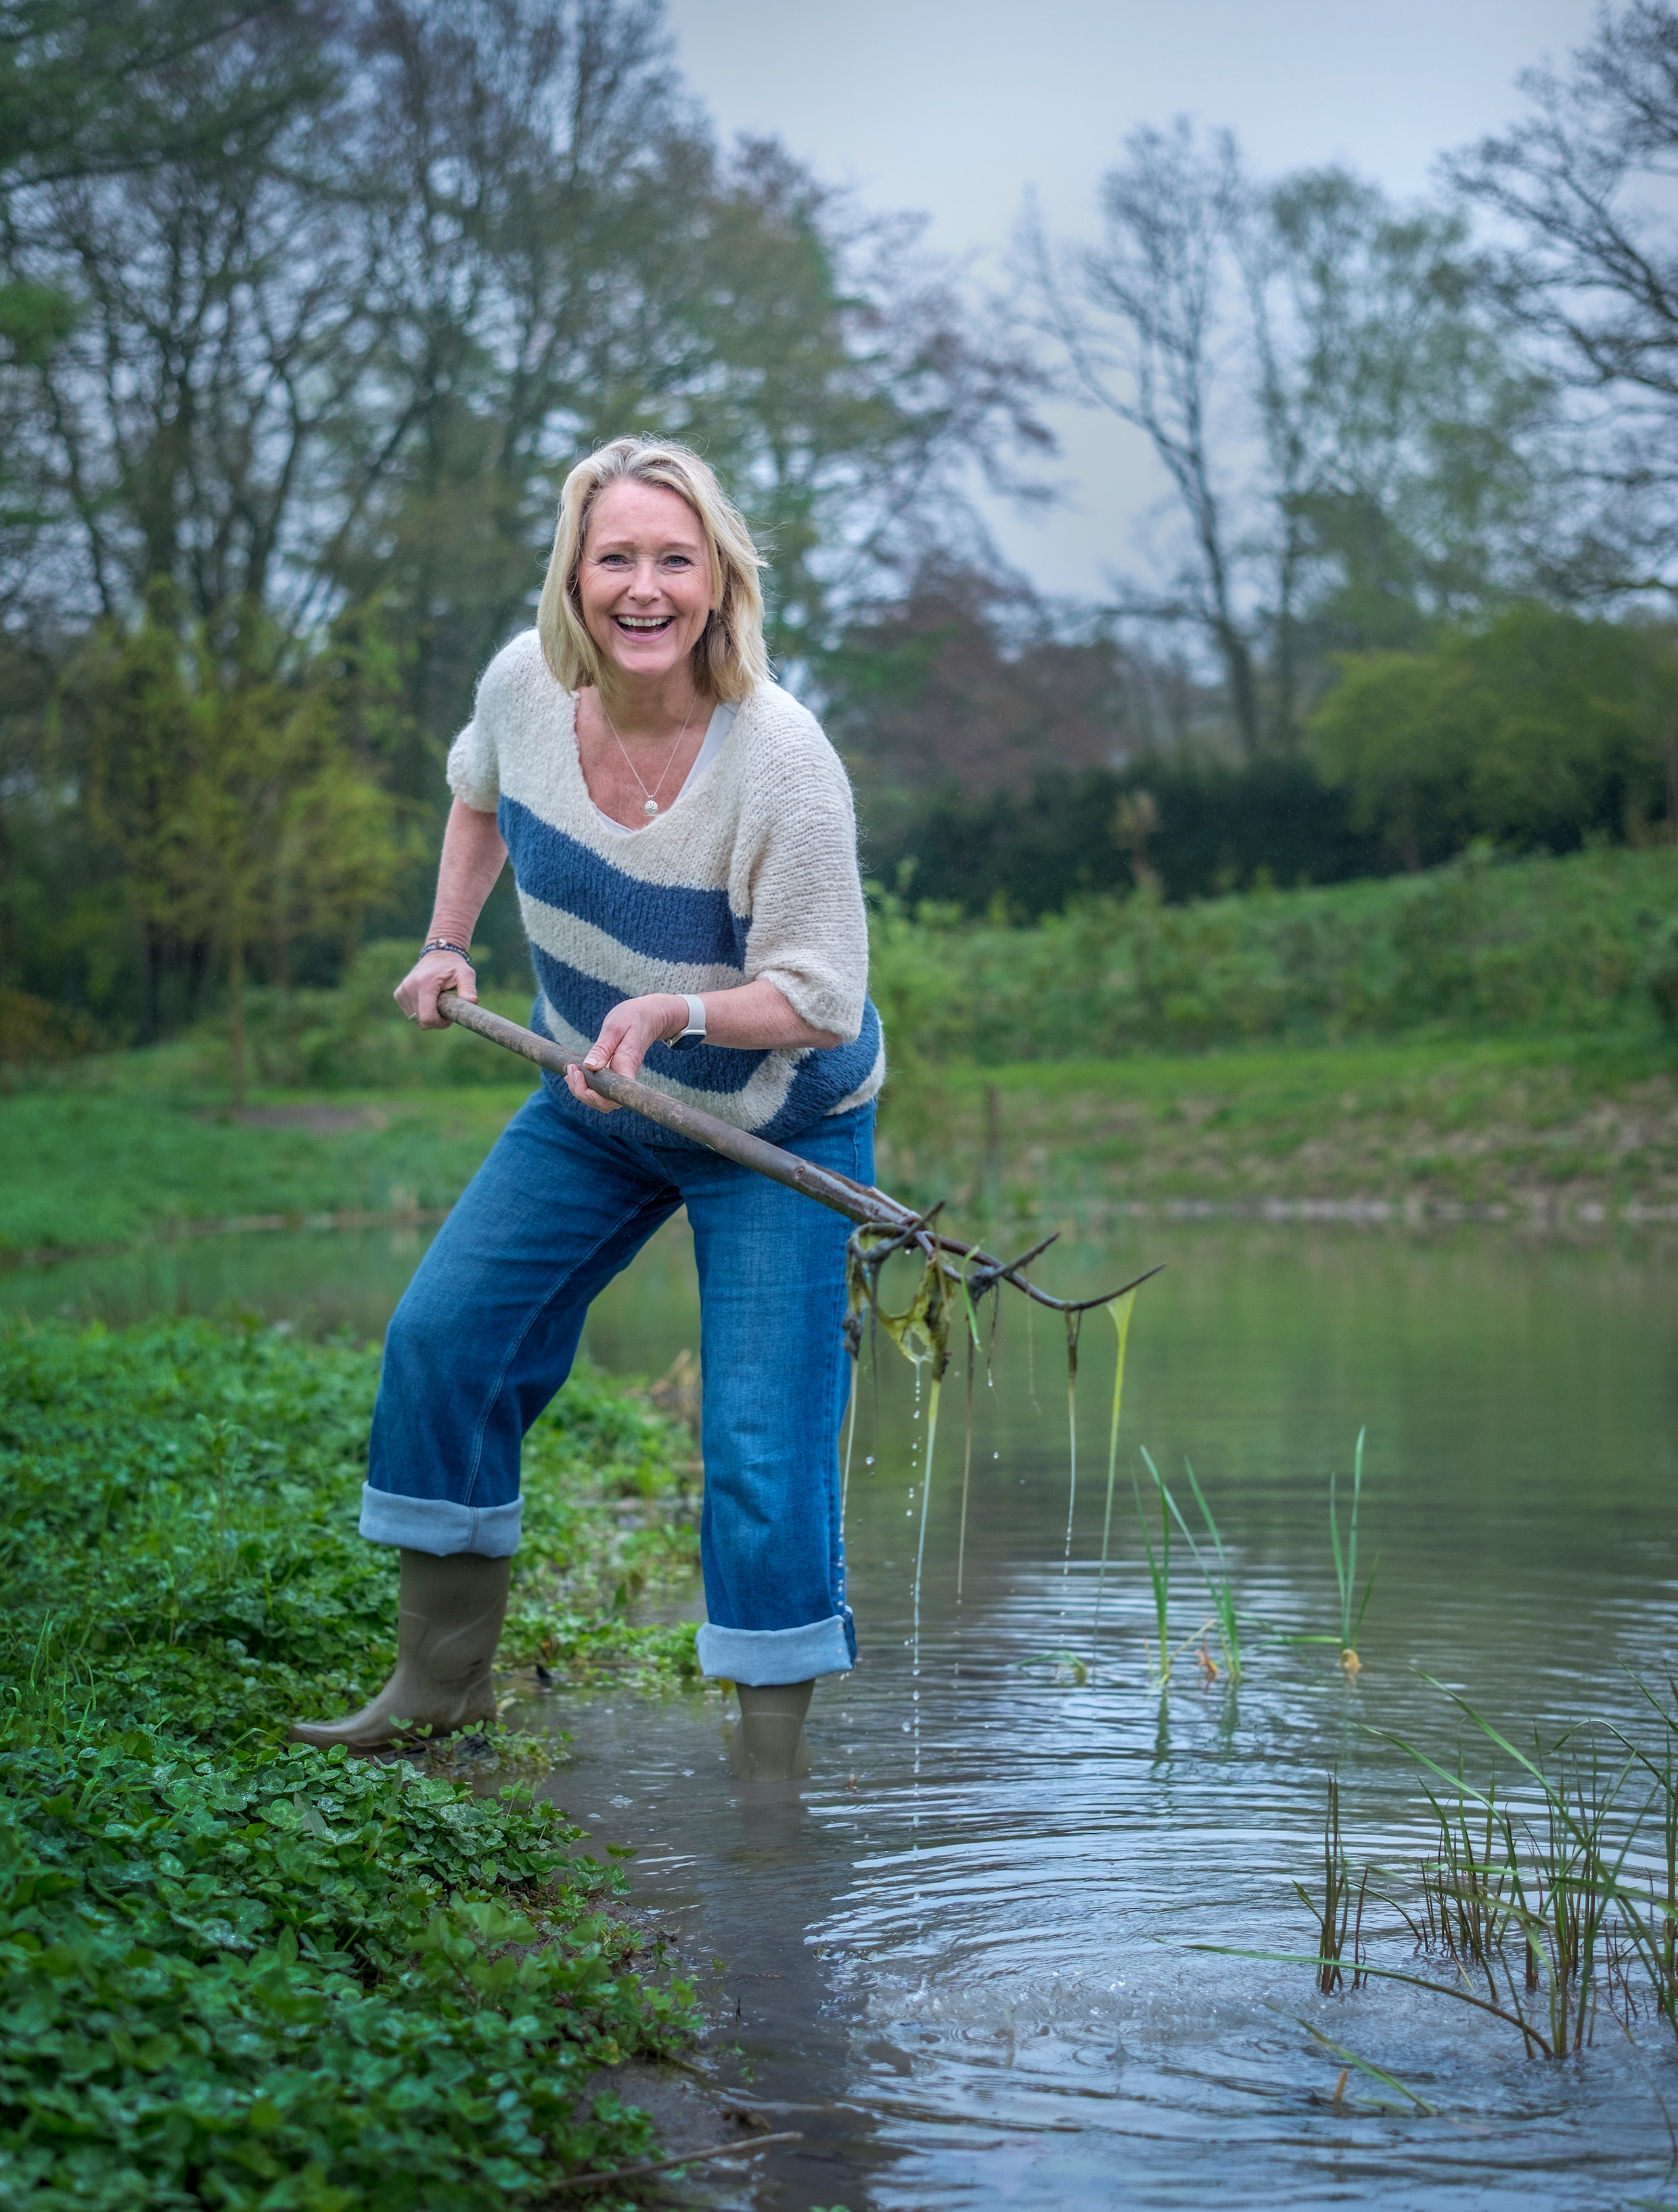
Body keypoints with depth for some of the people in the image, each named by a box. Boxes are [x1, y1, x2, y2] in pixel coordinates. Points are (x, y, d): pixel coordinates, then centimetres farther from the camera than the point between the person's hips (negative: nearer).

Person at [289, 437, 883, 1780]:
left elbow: (820, 997, -25)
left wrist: (674, 1014, -40)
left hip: (778, 1128, -5)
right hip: (596, 1109, 6)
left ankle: (774, 1761, 5)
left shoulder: (781, 760, -30)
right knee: (442, 1338, 3)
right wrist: (448, 945, 6)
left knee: (761, 1450, -10)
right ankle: (442, 1678, 20)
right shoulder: (527, 683, -14)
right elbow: (481, 790, 13)